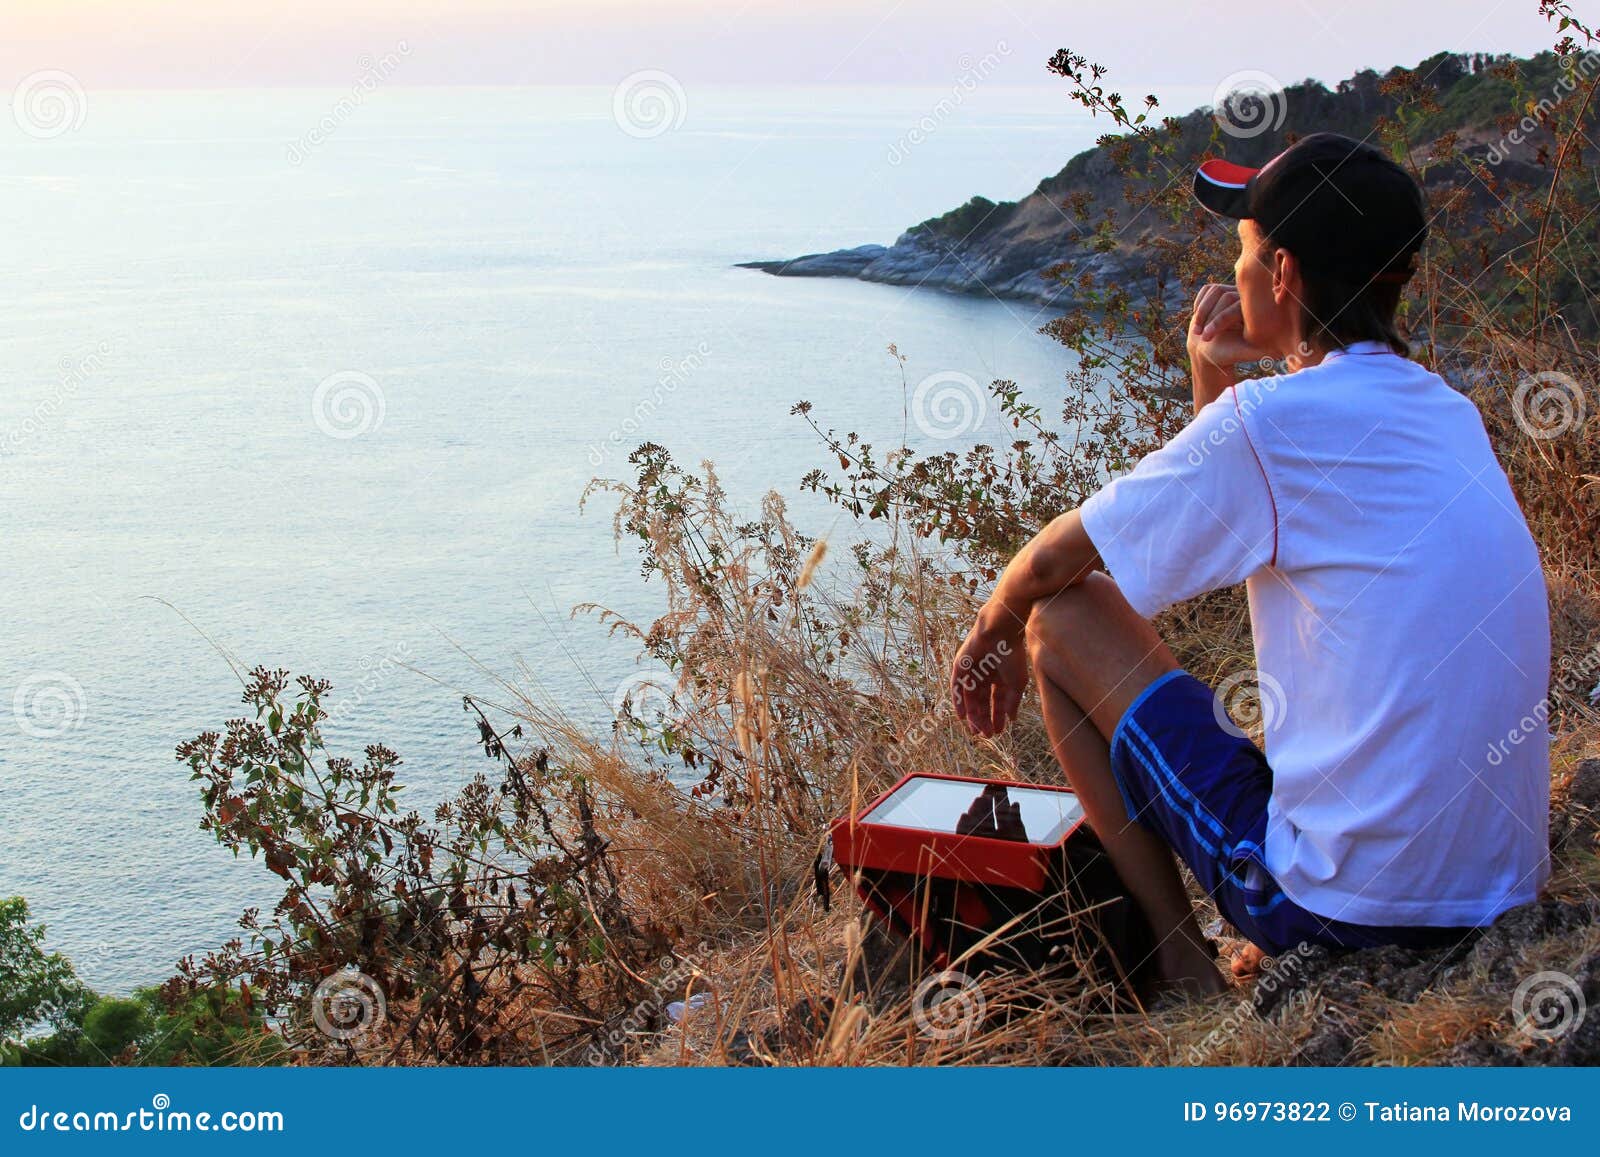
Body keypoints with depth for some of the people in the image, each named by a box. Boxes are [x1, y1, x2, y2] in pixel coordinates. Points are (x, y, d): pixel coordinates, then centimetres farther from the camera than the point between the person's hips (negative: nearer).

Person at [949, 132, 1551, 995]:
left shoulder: (1269, 421, -14)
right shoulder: (1450, 412, 9)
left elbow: (1048, 564, -2)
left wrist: (989, 642, 18)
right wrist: (1215, 379, 15)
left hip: (1341, 900, -8)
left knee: (1065, 617, 4)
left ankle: (1183, 967, 7)